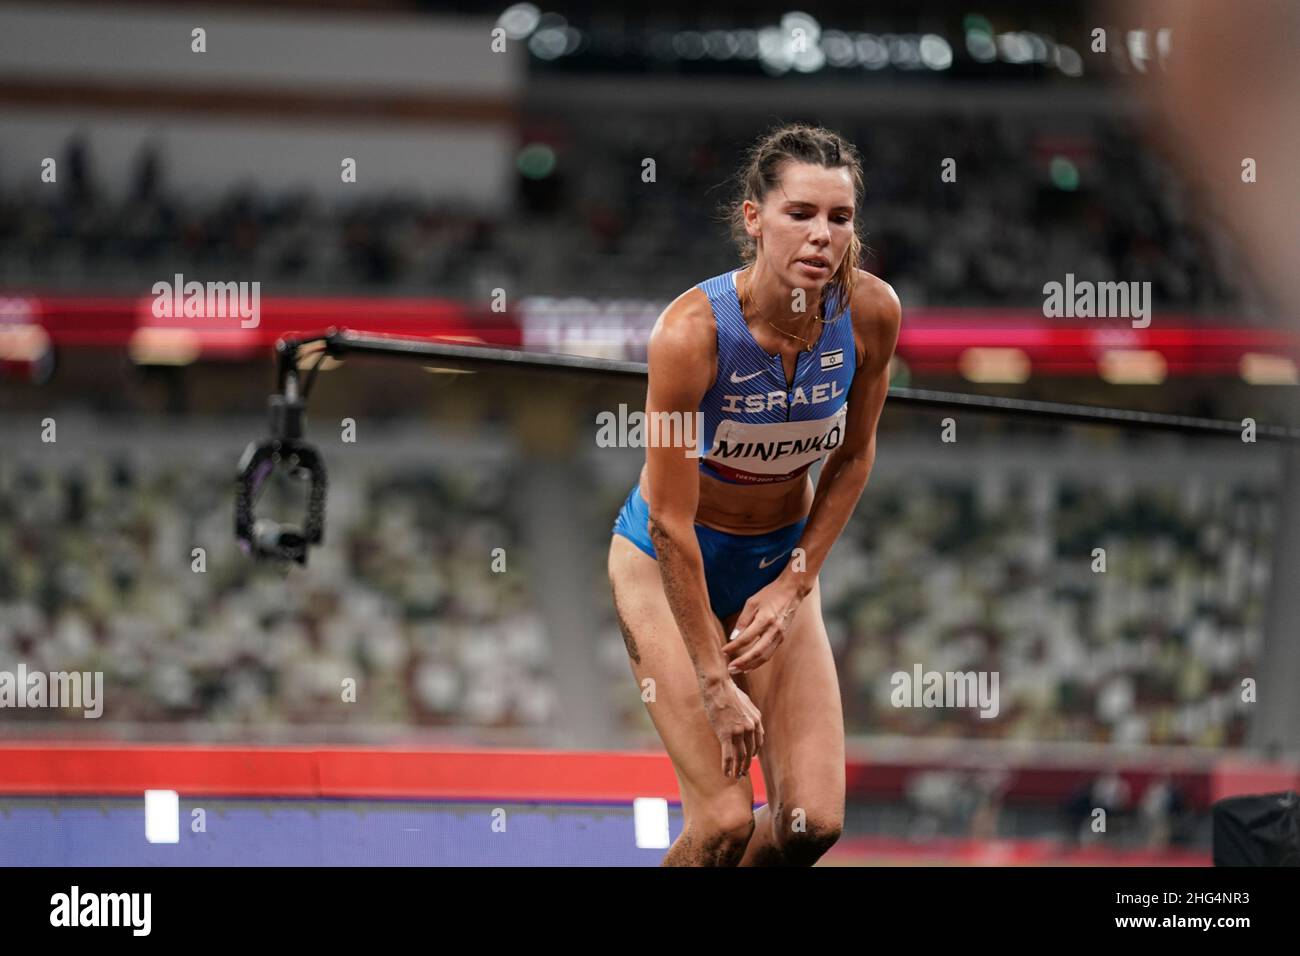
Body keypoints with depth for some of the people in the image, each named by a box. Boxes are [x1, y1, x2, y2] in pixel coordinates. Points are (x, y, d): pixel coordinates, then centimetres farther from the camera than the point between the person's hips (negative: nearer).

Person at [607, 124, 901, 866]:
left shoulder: (873, 312, -17)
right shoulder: (693, 330, -29)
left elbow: (854, 456, 1)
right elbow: (671, 524, -24)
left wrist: (793, 585, -5)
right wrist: (713, 683, -22)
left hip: (783, 554, 4)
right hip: (666, 559, -4)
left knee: (815, 819, -7)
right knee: (725, 819, -15)